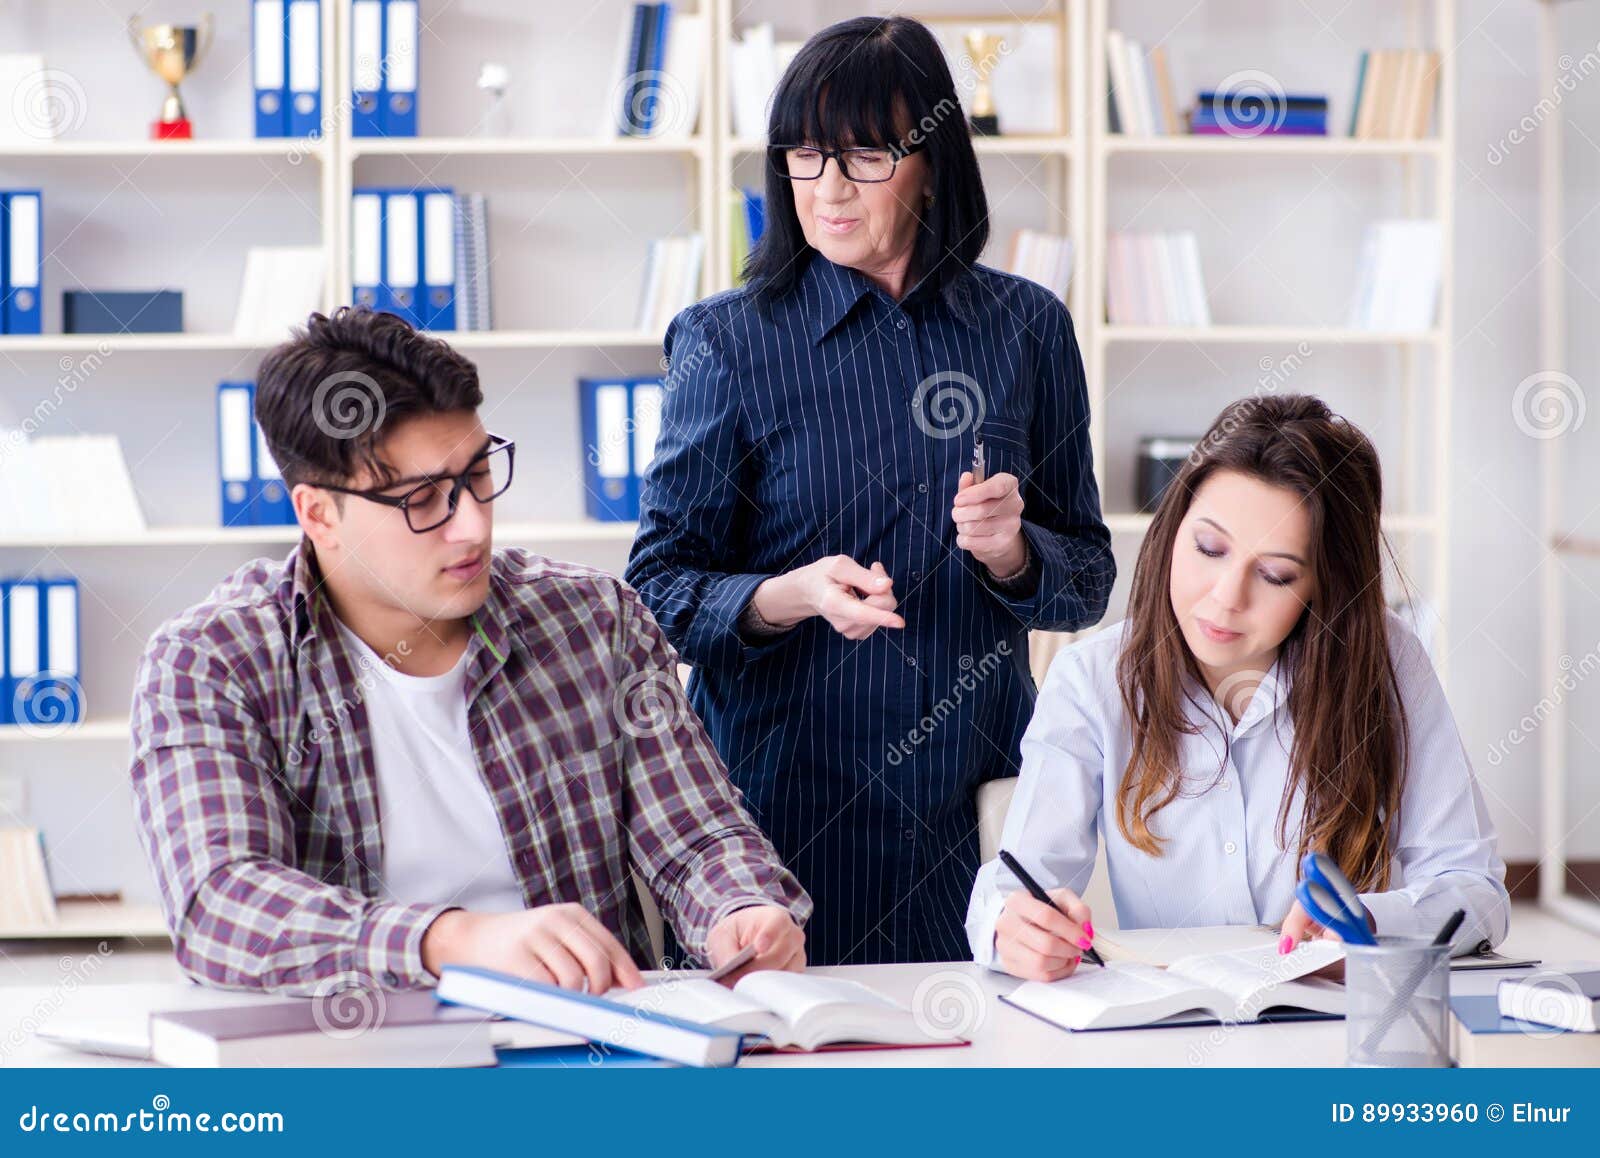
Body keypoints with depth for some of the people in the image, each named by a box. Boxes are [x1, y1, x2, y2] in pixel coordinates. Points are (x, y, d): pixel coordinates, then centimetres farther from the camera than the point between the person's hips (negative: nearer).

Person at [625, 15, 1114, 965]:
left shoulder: (1027, 327, 4)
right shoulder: (727, 341, -2)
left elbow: (1088, 582, 9)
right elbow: (660, 587, -4)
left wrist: (1011, 552, -11)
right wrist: (793, 596, -22)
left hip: (982, 798, 2)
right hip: (786, 804, -2)